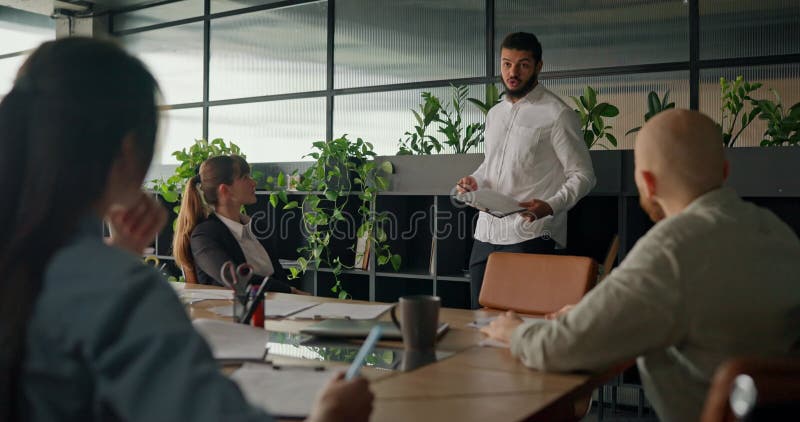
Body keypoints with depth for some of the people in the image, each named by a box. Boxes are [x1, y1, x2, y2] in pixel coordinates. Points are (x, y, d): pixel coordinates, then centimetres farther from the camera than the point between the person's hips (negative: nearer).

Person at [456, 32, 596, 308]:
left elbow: (582, 175, -6)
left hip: (530, 236, -6)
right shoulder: (494, 114, 17)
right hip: (485, 234, 7)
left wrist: (550, 206, -23)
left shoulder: (556, 114, -5)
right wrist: (475, 181, 6)